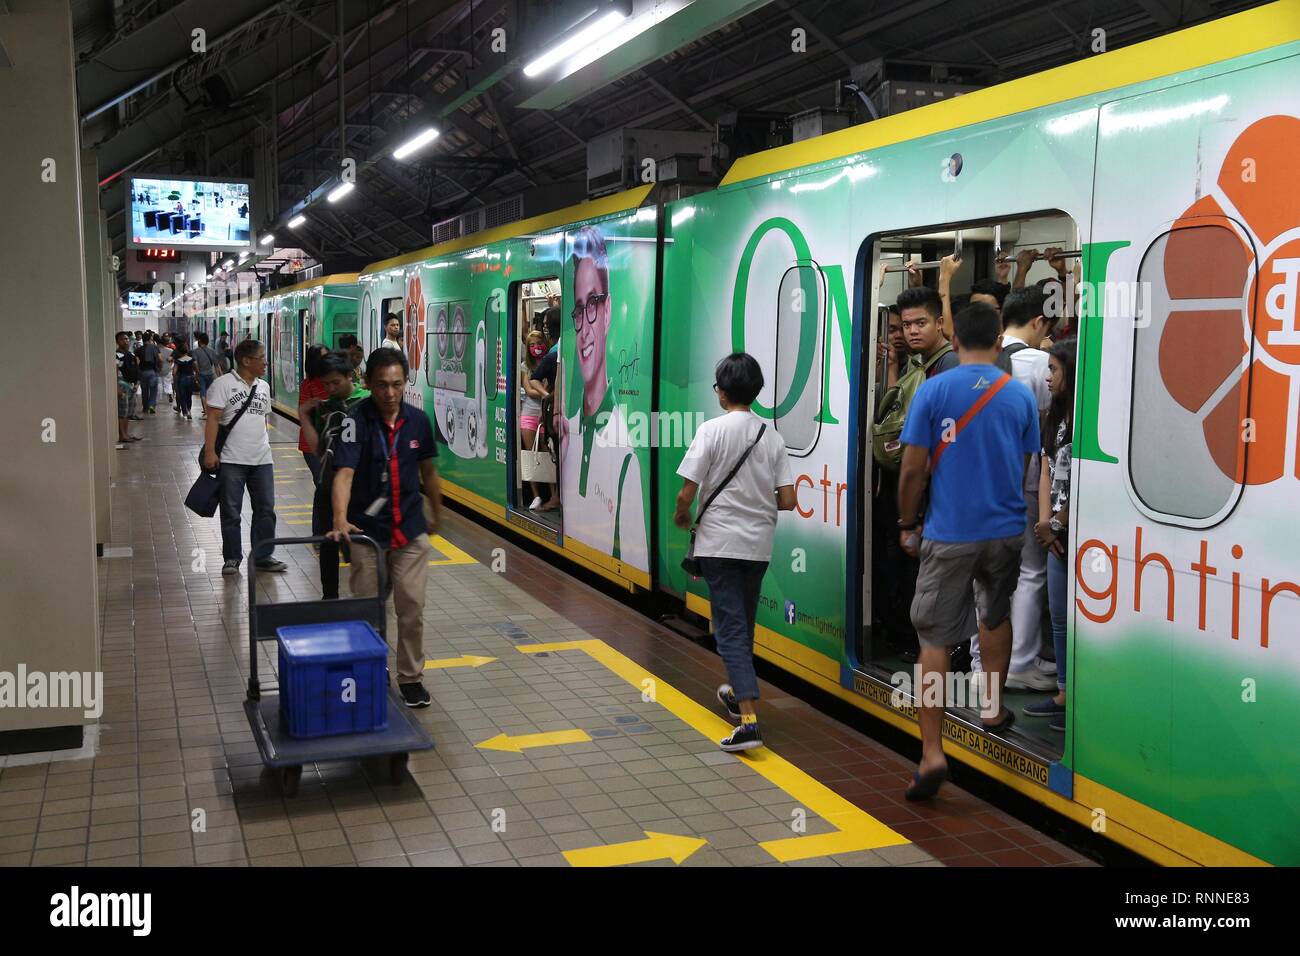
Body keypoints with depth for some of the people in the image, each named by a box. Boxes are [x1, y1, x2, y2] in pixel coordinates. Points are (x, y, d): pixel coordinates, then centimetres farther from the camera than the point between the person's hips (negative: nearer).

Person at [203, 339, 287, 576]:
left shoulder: (263, 386, 12)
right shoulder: (223, 384, -6)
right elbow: (213, 419, -11)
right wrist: (209, 452, -17)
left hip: (262, 459, 5)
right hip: (232, 460, -5)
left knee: (266, 509, 6)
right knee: (231, 512, 4)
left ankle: (263, 556, 16)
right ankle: (232, 558, 14)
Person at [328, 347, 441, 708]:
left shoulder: (418, 420, -1)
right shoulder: (356, 421, -14)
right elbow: (344, 473, -25)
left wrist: (436, 514, 21)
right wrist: (340, 520, -40)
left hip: (410, 530, 3)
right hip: (367, 530, -2)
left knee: (412, 606, 2)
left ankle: (411, 677, 16)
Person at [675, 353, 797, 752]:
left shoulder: (712, 430, -10)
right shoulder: (772, 435, 2)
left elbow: (687, 493, -13)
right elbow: (787, 500, 0)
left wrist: (681, 516, 8)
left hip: (719, 542, -4)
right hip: (759, 543, 5)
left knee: (730, 628, -5)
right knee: (744, 624, 21)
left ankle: (748, 719, -15)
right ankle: (737, 692, 39)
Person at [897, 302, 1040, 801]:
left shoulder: (933, 390, -7)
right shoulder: (1021, 395, 1)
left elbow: (913, 469, -8)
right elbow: (1027, 470, 10)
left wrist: (907, 523, 5)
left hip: (949, 533, -3)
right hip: (1006, 530, 3)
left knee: (935, 639, -1)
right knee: (995, 617, 27)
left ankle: (932, 754, -8)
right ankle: (993, 708, 41)